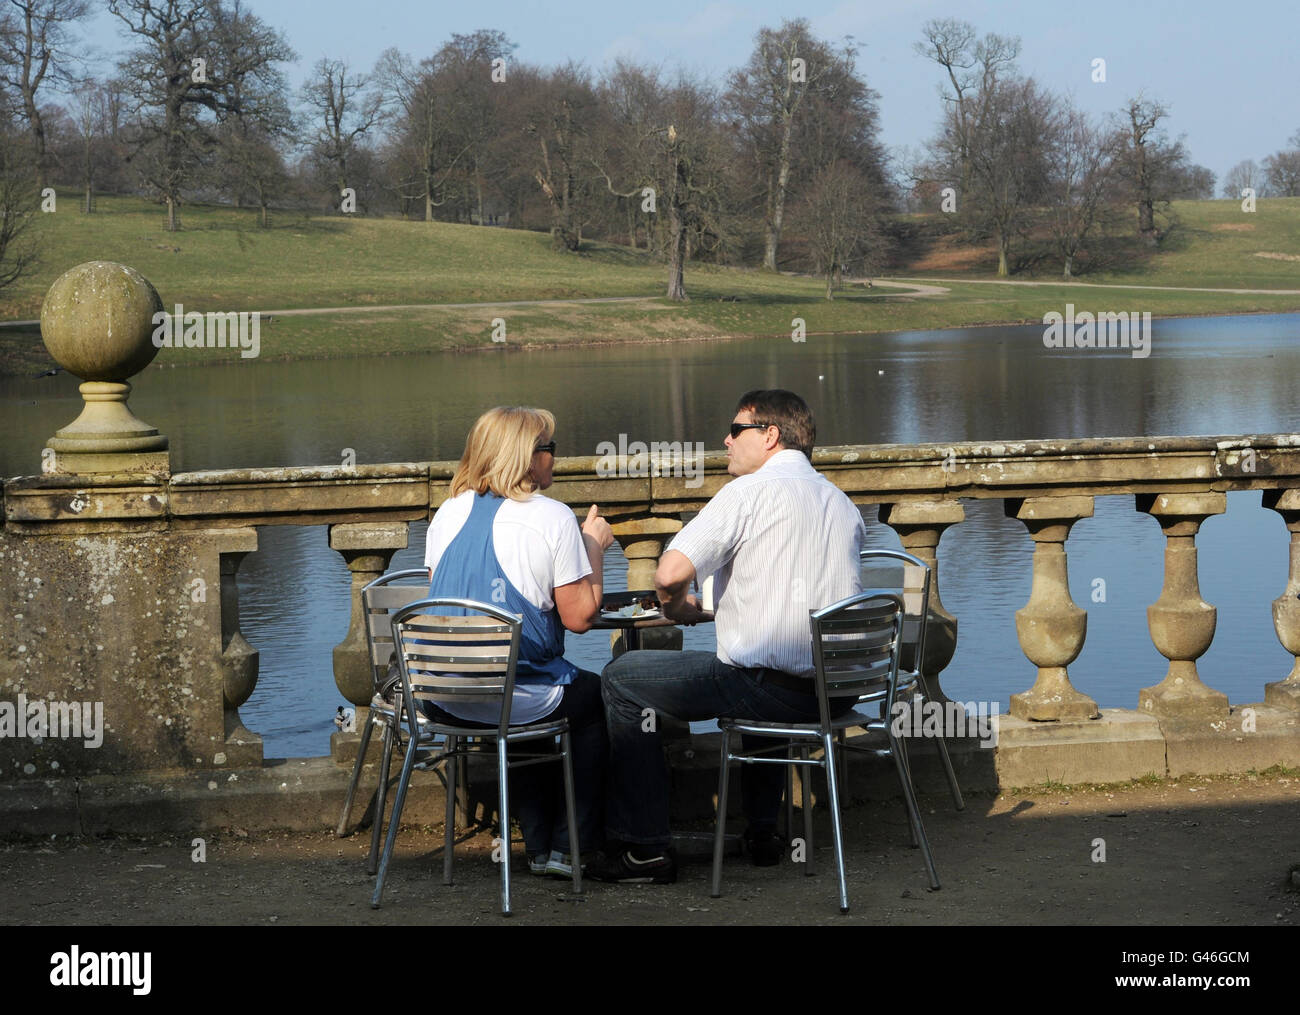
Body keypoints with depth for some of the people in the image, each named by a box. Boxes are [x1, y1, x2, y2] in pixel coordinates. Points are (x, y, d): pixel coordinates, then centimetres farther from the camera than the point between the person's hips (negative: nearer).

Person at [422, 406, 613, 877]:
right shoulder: (552, 518, -11)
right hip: (518, 697, -6)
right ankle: (571, 846, 24)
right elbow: (579, 617, -10)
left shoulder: (449, 514, 5)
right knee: (597, 699, 24)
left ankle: (539, 845, 34)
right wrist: (594, 546, 4)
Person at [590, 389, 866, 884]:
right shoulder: (841, 502, 15)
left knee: (622, 679, 9)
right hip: (836, 689, 8)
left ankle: (644, 847, 8)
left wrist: (678, 606, 4)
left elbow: (669, 575, -18)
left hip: (771, 687, -8)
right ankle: (762, 829, 39)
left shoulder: (749, 491, -9)